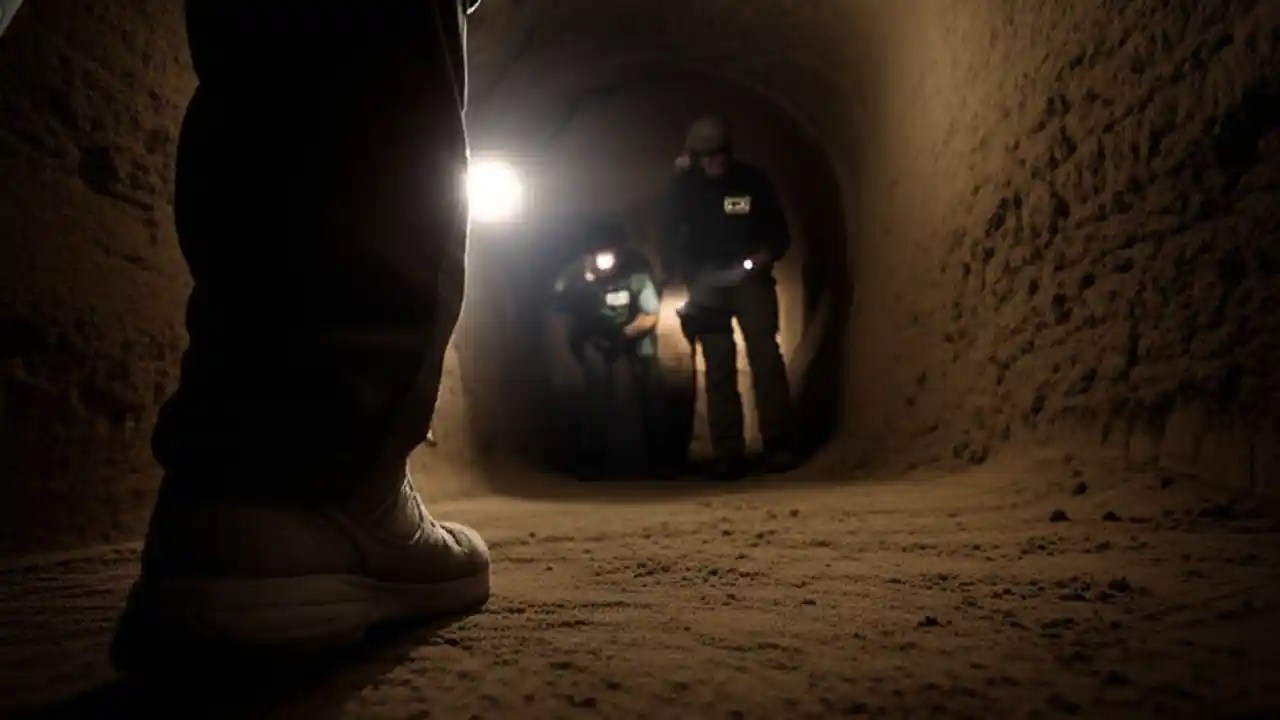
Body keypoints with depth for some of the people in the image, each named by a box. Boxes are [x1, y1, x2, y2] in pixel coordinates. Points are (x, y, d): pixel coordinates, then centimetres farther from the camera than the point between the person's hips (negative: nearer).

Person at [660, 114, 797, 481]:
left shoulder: (752, 179, 1)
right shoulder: (684, 186, 1)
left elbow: (778, 228, 4)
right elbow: (667, 234, 0)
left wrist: (767, 254, -16)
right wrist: (683, 275, -13)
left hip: (749, 276, 0)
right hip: (707, 282, 1)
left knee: (764, 354, -16)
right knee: (718, 365, -4)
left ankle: (778, 443, -14)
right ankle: (728, 454, -3)